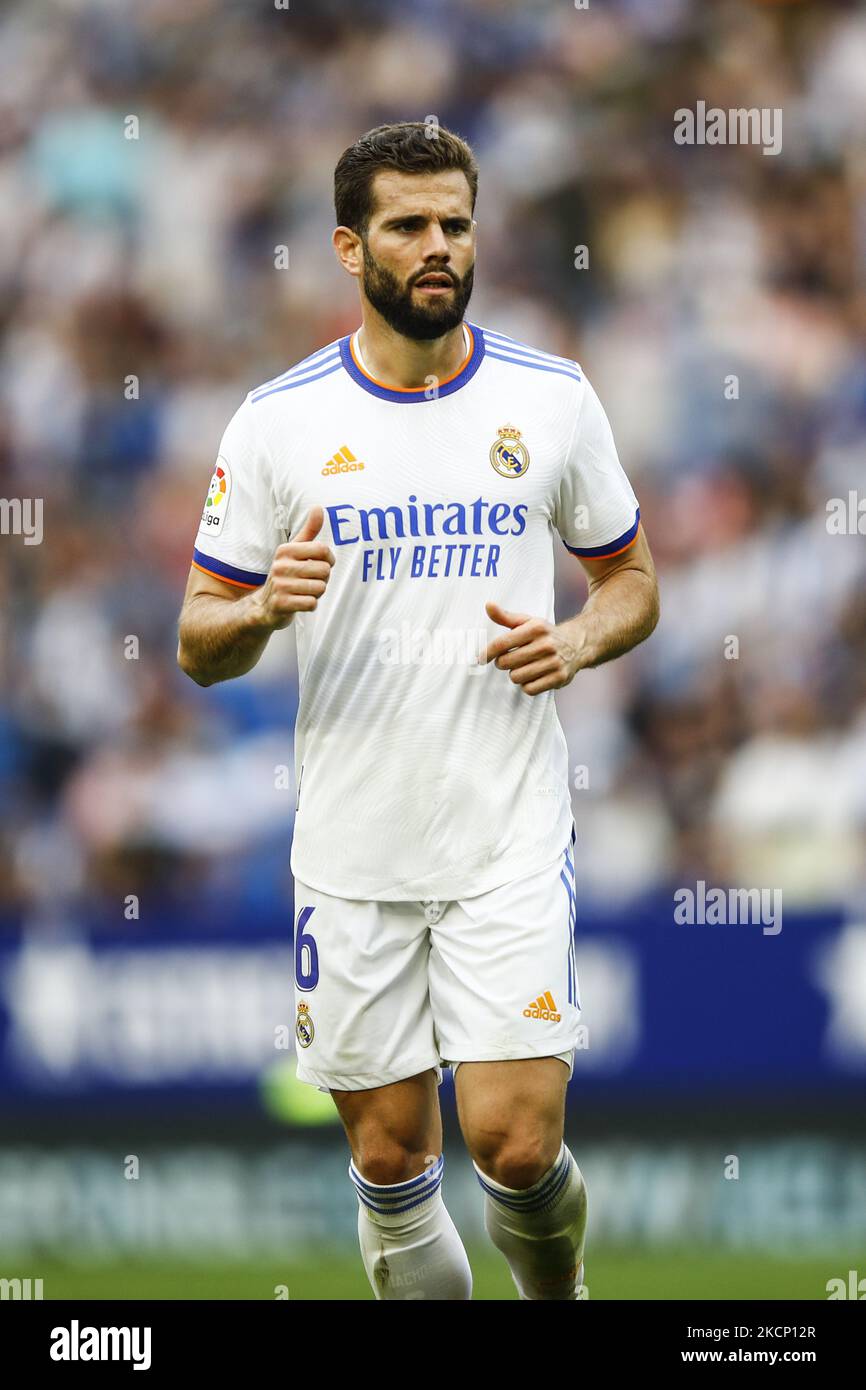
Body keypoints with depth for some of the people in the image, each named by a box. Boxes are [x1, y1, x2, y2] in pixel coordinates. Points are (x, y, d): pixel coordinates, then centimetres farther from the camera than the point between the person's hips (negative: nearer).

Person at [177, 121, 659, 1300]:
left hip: (512, 838, -1)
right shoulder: (279, 421, -1)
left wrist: (575, 643, -9)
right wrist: (263, 608, -19)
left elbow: (633, 581, 13)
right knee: (391, 1162, 5)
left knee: (515, 1143, -10)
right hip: (352, 850, 1)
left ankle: (559, 1294, 21)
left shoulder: (551, 398, 1)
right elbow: (200, 646, 4)